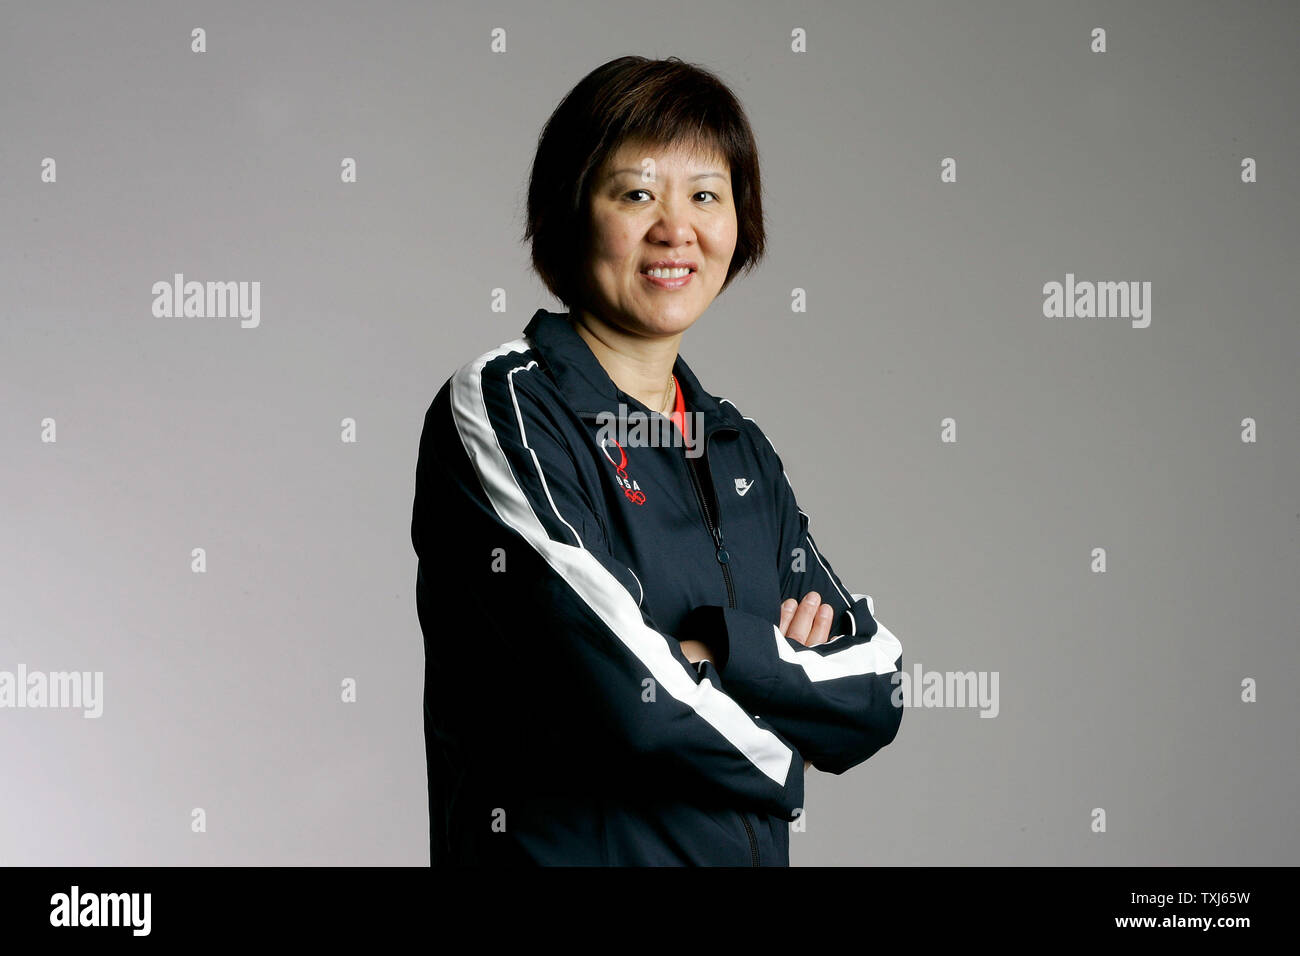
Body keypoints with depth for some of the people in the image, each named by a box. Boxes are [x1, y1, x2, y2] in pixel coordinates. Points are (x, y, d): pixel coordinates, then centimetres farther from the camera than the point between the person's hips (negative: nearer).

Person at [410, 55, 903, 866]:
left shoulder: (743, 450, 8)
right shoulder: (500, 408, -13)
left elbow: (875, 695, 0)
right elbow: (628, 701, -23)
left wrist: (719, 650, -16)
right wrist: (780, 756, -6)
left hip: (752, 852, 6)